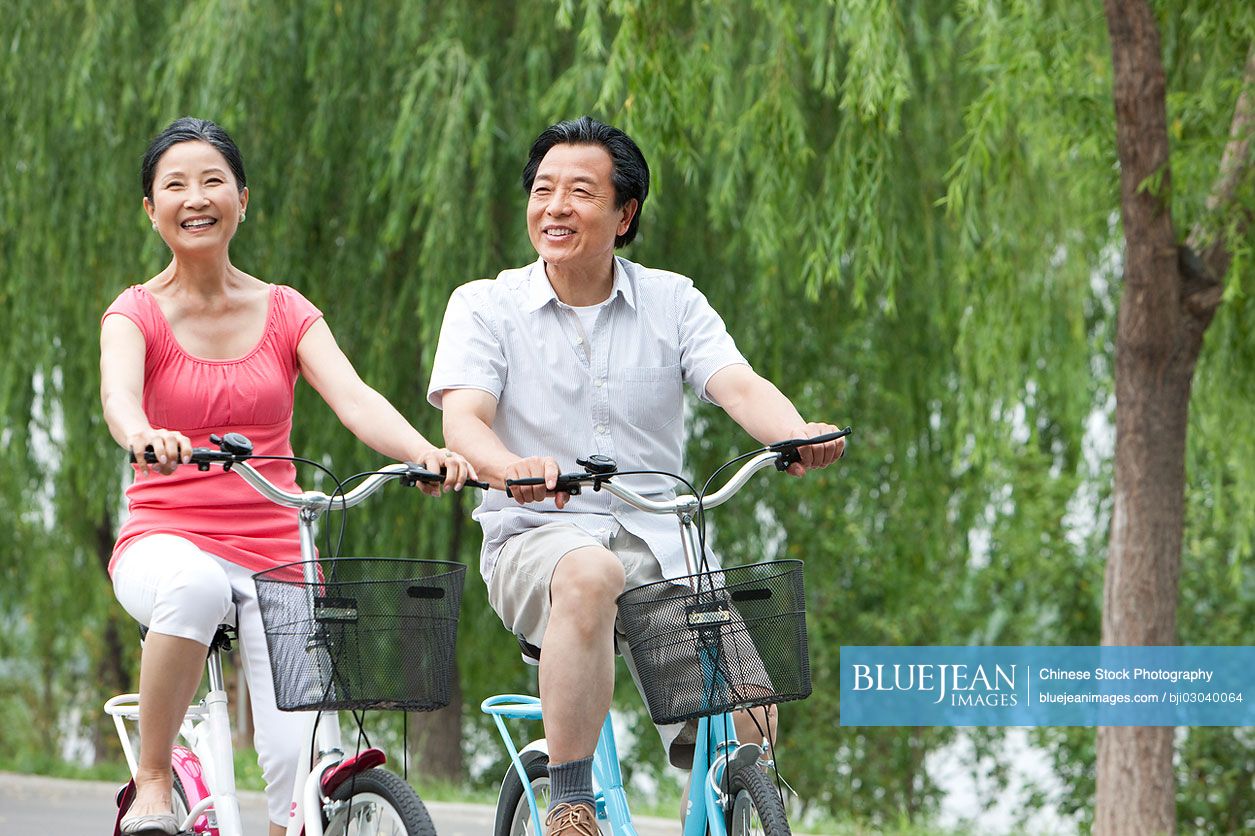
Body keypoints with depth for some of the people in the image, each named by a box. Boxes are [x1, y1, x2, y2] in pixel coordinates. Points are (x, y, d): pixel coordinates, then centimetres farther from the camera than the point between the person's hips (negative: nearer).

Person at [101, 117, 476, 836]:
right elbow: (119, 397, -20)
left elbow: (354, 398, -8)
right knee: (195, 585, -39)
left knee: (303, 752, -19)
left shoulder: (286, 314, 9)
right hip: (168, 541, -2)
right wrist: (145, 435, -45)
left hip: (274, 554, 2)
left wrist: (426, 452, -29)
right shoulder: (138, 313, 3)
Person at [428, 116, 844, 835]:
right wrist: (512, 467, -36)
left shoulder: (672, 302, 9)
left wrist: (796, 433, -32)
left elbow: (738, 385, -8)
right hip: (536, 539, -2)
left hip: (658, 543, 2)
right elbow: (463, 419, -12)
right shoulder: (485, 306, 4)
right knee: (587, 573, -39)